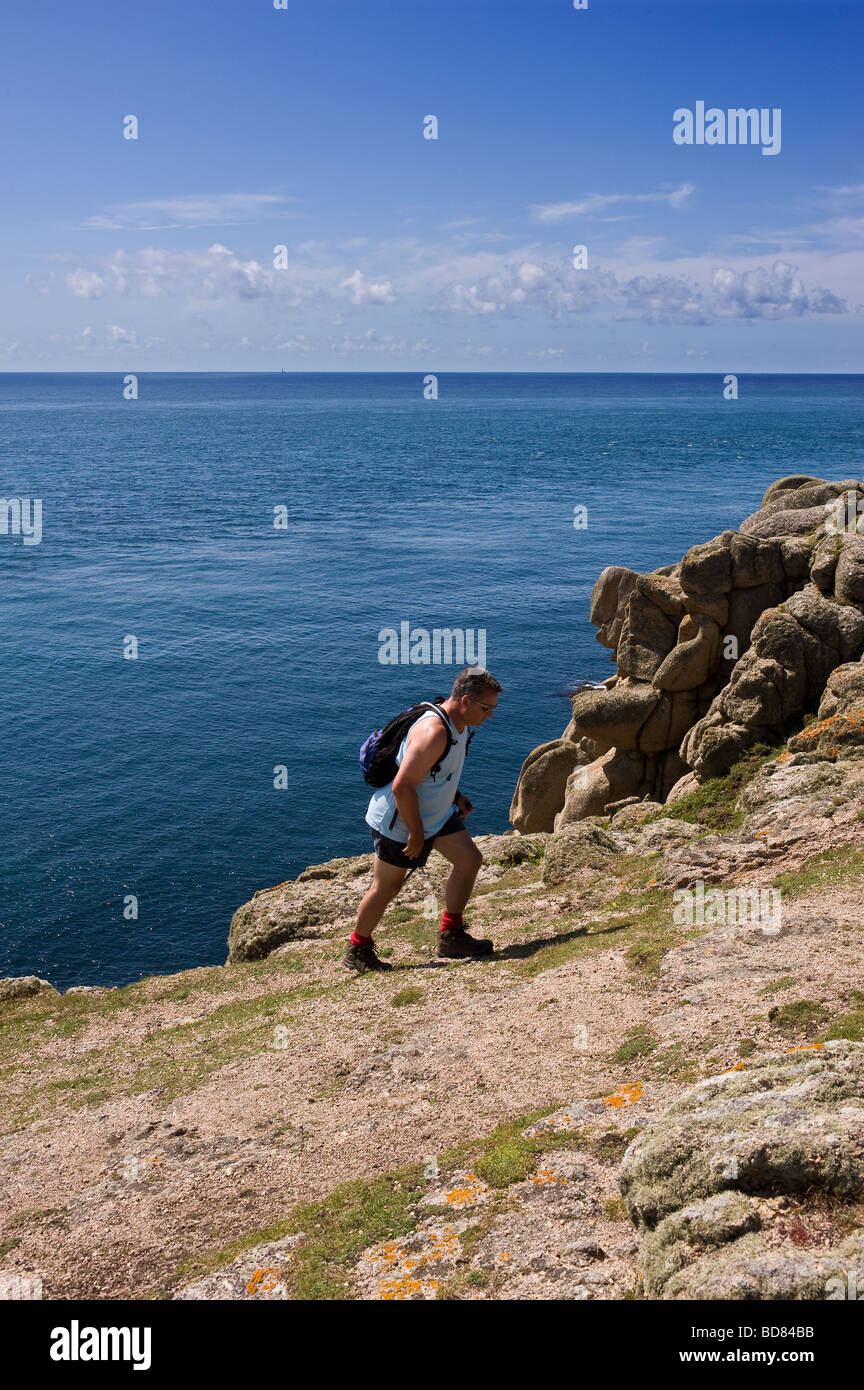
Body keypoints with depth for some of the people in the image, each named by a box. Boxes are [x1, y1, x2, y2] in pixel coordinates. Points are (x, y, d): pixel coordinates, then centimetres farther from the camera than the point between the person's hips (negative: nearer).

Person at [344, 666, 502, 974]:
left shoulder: (459, 721, -2)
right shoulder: (433, 732, -33)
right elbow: (402, 788, -34)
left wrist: (454, 796, 7)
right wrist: (416, 834, -24)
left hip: (436, 812, 9)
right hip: (398, 821, -9)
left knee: (469, 859, 6)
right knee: (387, 887, 5)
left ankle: (451, 937, 16)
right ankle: (358, 951, 25)